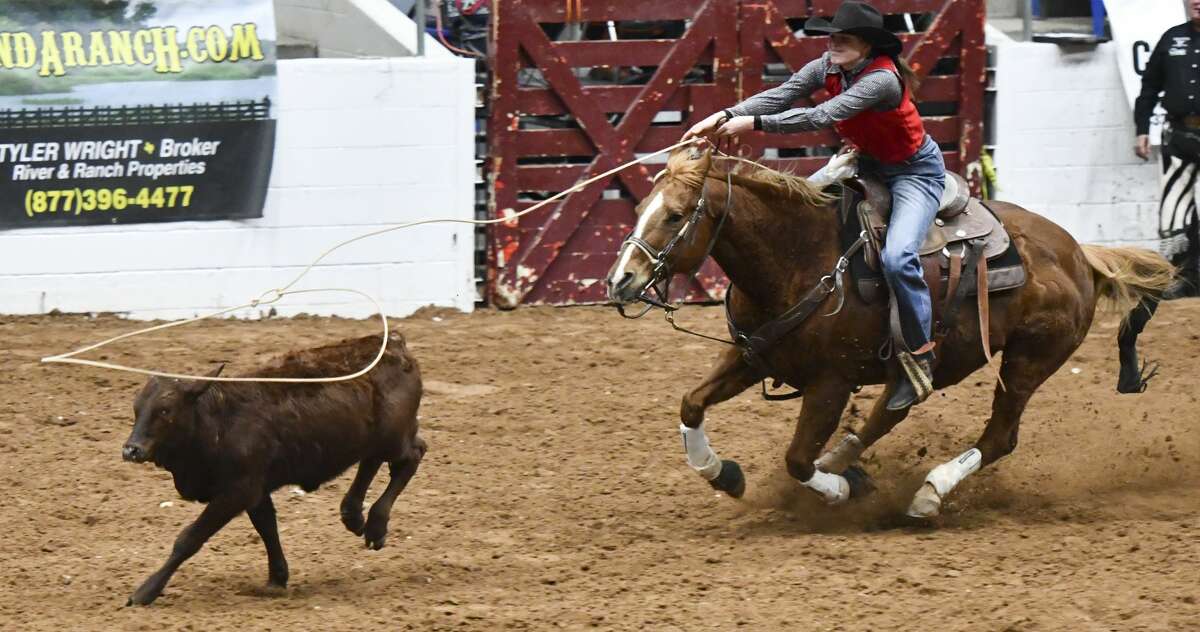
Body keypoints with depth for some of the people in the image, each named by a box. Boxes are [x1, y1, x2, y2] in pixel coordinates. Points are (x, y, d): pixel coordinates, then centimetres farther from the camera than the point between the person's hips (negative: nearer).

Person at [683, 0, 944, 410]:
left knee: (897, 258, -29)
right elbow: (781, 96, -17)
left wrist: (754, 124, -45)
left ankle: (920, 358, -17)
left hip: (915, 172, -9)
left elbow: (822, 117, -40)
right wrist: (725, 116, -33)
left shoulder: (882, 80, -32)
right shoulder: (828, 68, -8)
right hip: (867, 162, 9)